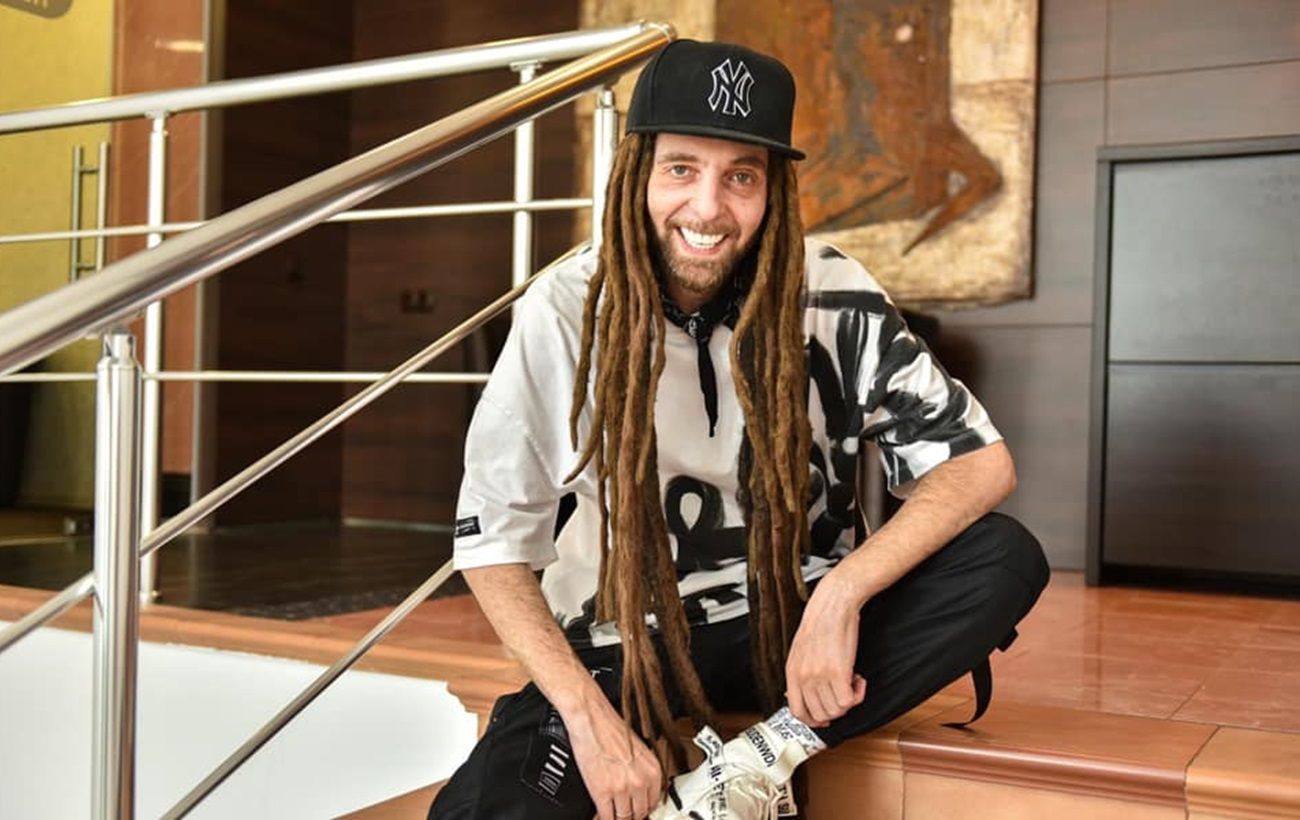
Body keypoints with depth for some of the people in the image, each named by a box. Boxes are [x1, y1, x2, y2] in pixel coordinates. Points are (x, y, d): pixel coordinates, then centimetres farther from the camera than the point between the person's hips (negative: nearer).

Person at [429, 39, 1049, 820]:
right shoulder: (568, 310, -14)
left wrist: (839, 594, -25)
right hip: (627, 640, -2)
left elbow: (983, 462, -12)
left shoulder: (830, 293, -12)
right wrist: (589, 714, -20)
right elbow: (493, 540, -11)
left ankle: (765, 757, -17)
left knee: (1007, 560, -23)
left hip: (793, 624, 3)